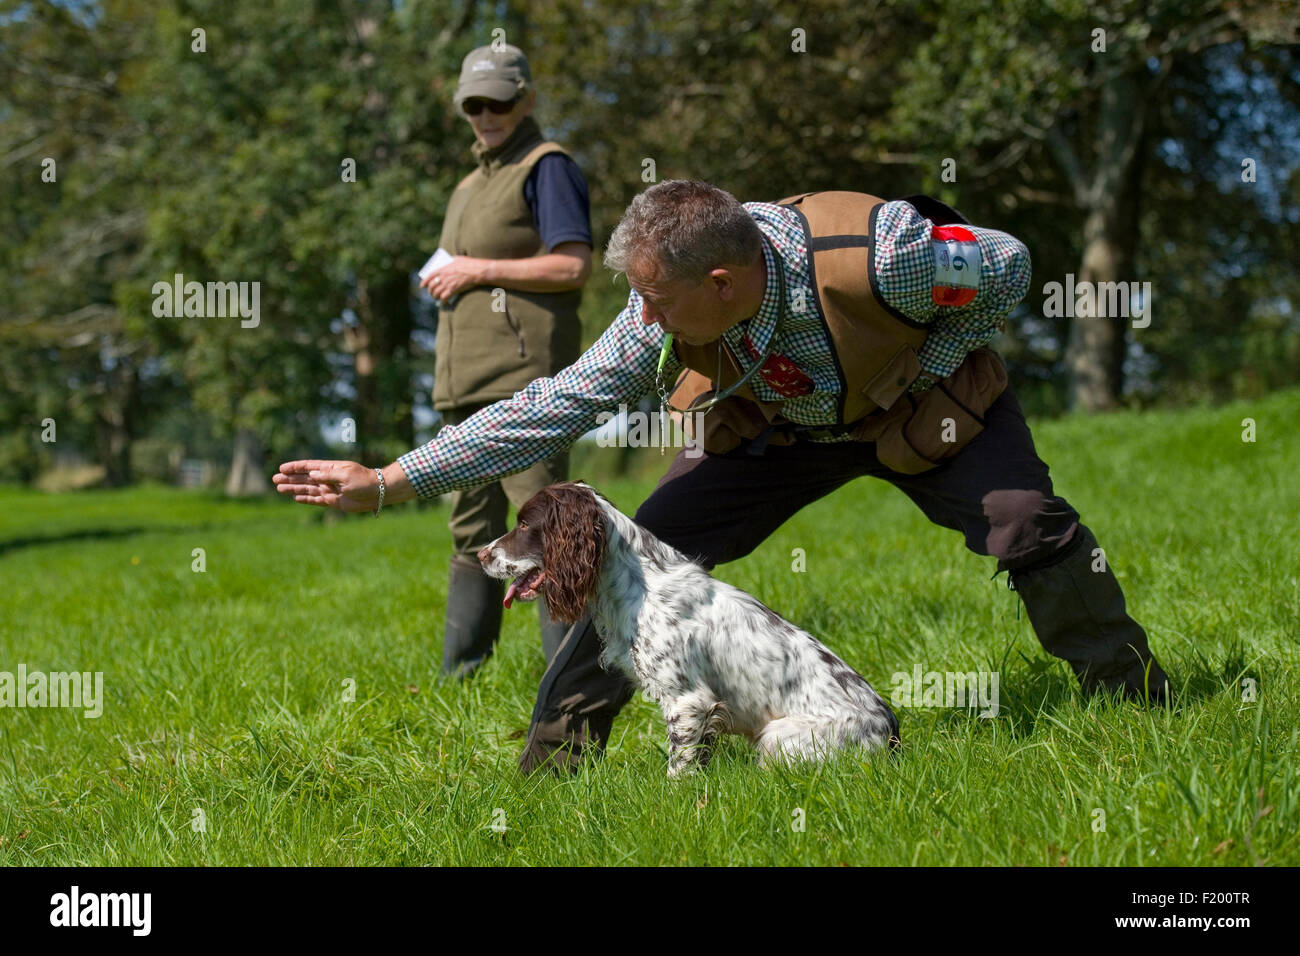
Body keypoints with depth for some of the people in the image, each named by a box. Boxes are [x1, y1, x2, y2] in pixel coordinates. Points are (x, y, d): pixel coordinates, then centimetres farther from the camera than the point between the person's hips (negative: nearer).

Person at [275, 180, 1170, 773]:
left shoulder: (874, 254, -39)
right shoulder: (663, 319, -27)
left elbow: (1007, 262, -20)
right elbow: (553, 406, -22)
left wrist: (927, 367, -21)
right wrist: (390, 480, -25)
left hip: (919, 409, -2)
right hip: (779, 429, 3)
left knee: (1029, 528, -22)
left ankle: (1137, 697, 1)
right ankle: (557, 753, -3)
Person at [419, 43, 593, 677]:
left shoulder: (546, 167, -3)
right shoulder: (469, 188, 24)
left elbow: (573, 266, -15)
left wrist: (478, 271, -12)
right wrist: (444, 282, 12)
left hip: (524, 378, -9)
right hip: (465, 385, 9)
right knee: (471, 526, 11)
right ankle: (460, 668, 17)